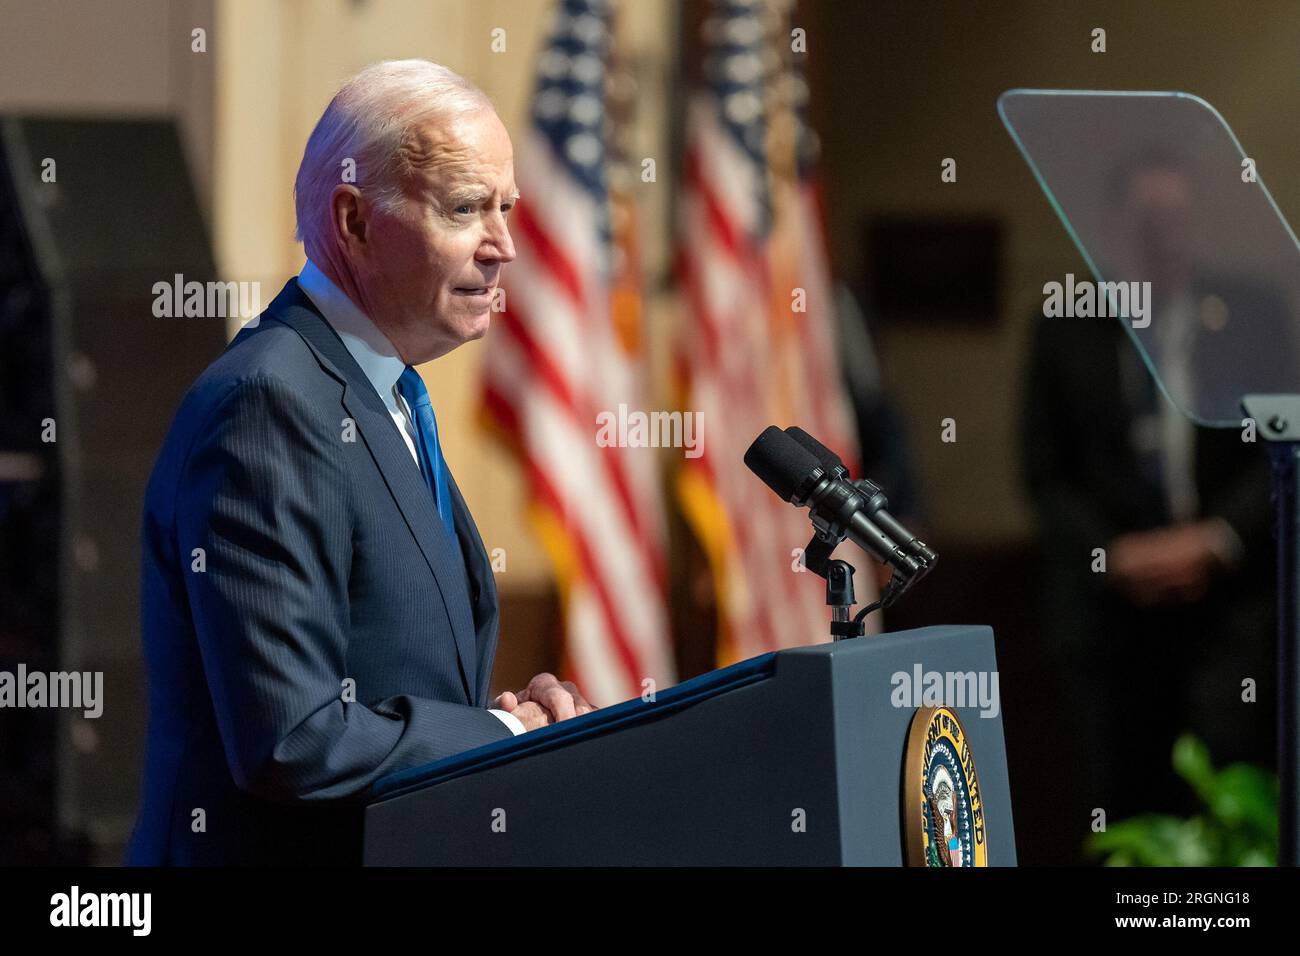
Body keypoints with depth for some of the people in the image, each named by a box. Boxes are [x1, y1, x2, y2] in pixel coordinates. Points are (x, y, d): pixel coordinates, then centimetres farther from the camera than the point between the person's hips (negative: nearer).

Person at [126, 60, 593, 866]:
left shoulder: (385, 398, 13)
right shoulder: (266, 409, -16)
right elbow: (289, 744, -22)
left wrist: (510, 711, 2)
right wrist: (504, 735, -11)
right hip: (286, 850, -8)